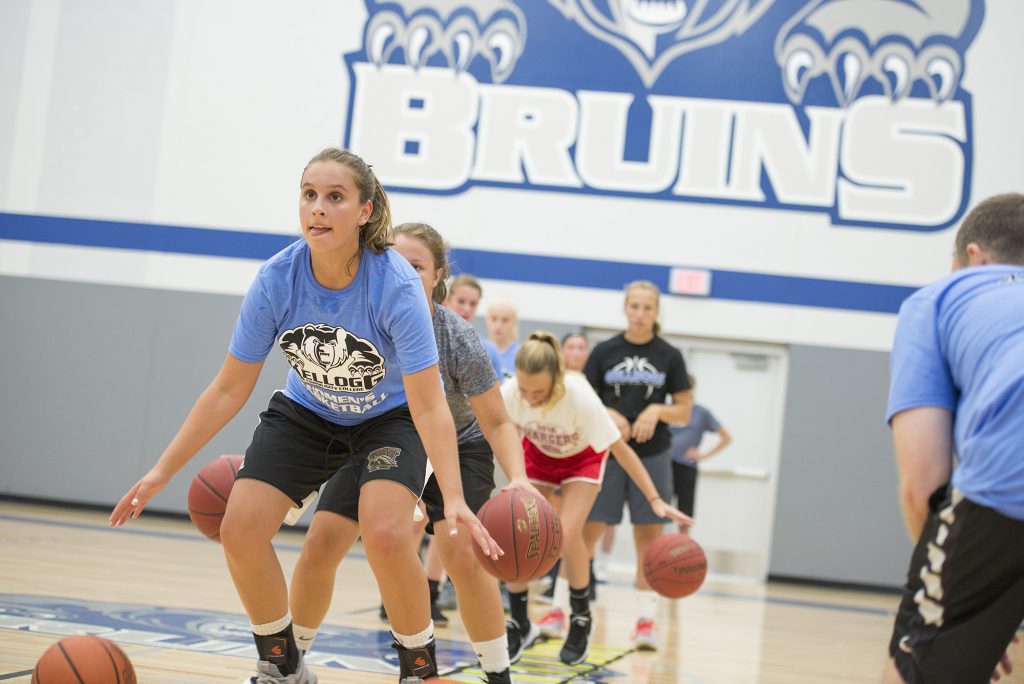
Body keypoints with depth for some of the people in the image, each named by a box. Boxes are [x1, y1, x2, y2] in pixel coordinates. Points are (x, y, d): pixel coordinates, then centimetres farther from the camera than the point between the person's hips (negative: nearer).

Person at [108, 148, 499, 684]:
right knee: (240, 529, -12)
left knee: (383, 534, -28)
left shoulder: (397, 287, -32)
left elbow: (428, 406, -32)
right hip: (306, 414, 4)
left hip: (390, 417, -3)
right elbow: (229, 390, -13)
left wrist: (453, 499, -44)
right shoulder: (276, 280, -23)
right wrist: (163, 471, -13)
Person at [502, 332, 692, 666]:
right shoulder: (509, 393, -31)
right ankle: (520, 626, 8)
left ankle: (581, 620, 5)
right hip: (537, 454, 3)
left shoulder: (580, 398, -38)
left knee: (567, 534, -21)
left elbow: (620, 449, -28)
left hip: (583, 457, -3)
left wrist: (655, 500, -28)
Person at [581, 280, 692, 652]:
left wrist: (658, 411, -14)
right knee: (584, 532, -4)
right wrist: (608, 414, -13)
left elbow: (685, 411, 5)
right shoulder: (605, 352, 3)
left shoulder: (669, 356, 3)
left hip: (652, 457, 0)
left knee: (648, 537, 1)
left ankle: (646, 620, 6)